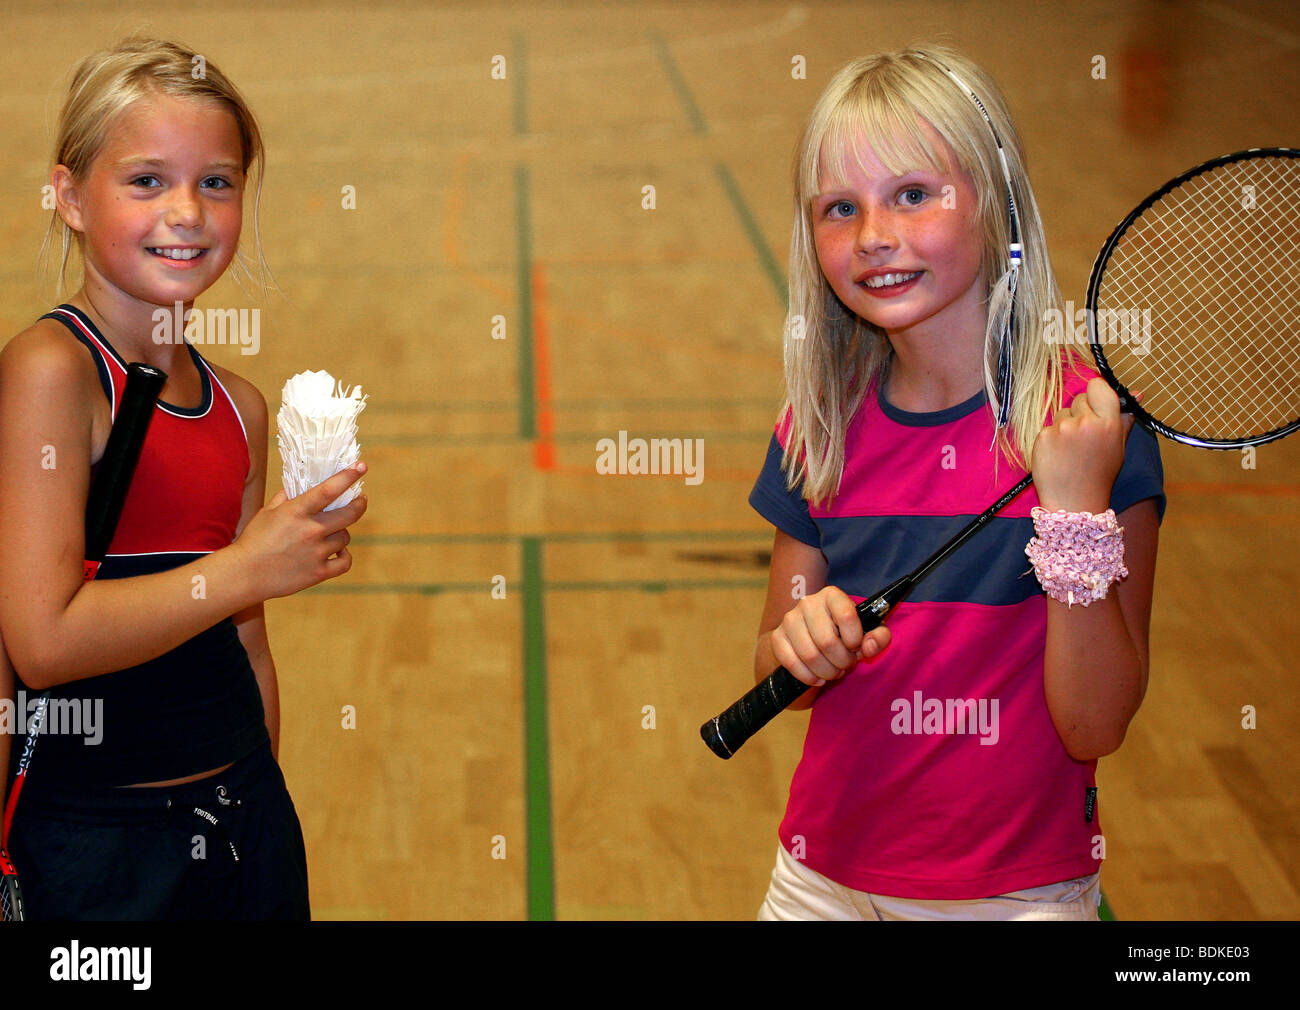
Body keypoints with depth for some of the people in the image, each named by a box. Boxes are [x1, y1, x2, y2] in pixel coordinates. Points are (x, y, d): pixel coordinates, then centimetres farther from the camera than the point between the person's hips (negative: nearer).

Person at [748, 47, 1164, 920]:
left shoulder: (1091, 425, -15)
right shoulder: (822, 428, -4)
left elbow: (1096, 727, -17)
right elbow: (775, 673, 5)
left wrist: (1079, 513, -28)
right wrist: (800, 644, -17)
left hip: (1019, 890, -3)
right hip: (826, 875, 4)